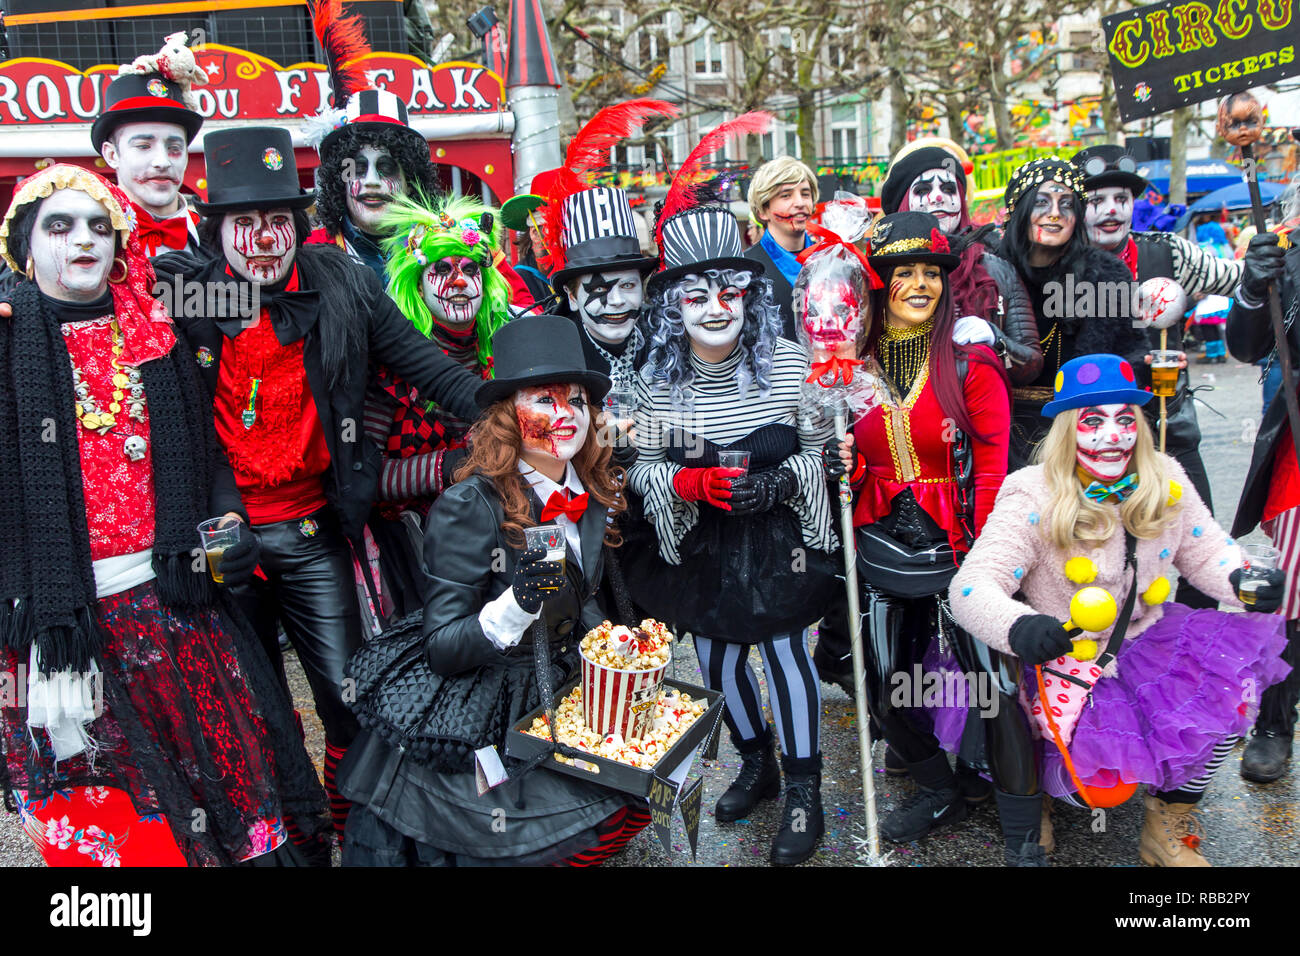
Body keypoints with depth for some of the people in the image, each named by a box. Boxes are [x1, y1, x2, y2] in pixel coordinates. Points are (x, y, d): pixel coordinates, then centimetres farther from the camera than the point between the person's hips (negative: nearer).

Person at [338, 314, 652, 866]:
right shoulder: (468, 507, -19)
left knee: (634, 802, -6)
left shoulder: (593, 497, 0)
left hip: (557, 700, 7)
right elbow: (440, 651, -17)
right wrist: (517, 605, -32)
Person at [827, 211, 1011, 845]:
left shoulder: (970, 364, -6)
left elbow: (993, 468, -8)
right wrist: (839, 465, -9)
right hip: (879, 545, 4)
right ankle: (940, 792, 37)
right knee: (883, 685, 12)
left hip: (953, 547, -4)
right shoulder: (855, 365, 3)